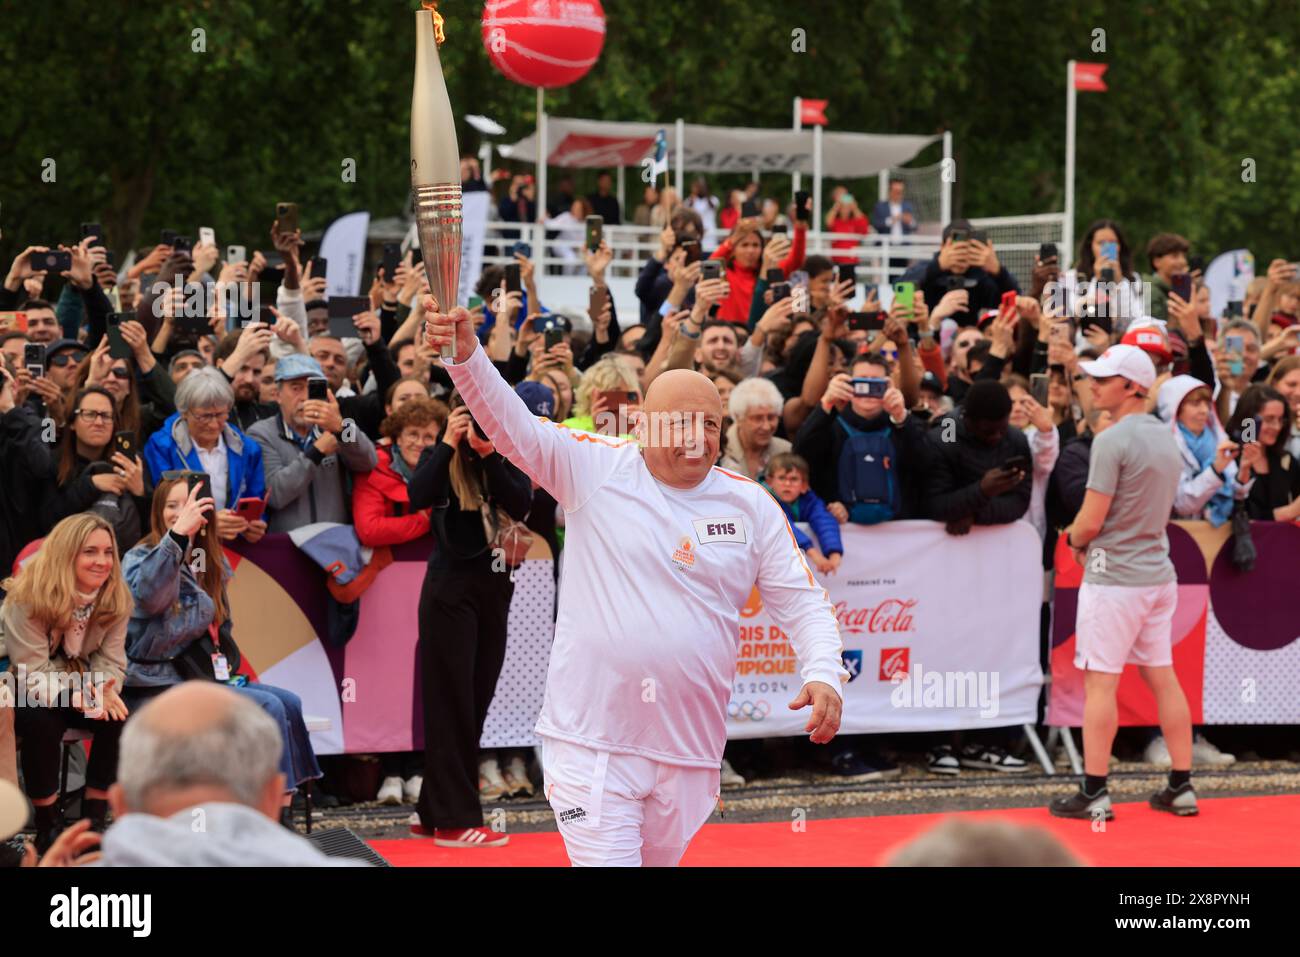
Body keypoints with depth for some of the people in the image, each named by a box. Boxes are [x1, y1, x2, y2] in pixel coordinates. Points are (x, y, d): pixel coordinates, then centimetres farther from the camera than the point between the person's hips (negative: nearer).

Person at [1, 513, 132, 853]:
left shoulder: (116, 598, -9)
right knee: (42, 722, -36)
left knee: (119, 715, -24)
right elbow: (33, 675, -26)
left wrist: (105, 691, -33)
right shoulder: (28, 597, -25)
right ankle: (49, 825, -20)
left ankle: (94, 820, -14)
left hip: (81, 688, 5)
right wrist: (75, 697, -42)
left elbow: (111, 660, -9)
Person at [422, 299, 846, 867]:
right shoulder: (594, 469, 0)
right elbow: (513, 426, -11)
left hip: (690, 753, 3)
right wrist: (465, 354, -28)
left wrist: (824, 674, -10)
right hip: (591, 740, -3)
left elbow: (803, 602, 8)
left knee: (661, 859, 16)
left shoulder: (750, 505, 6)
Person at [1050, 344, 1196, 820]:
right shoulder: (1166, 438, 11)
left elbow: (1091, 521, -17)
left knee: (1100, 682, -3)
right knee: (1162, 676, 11)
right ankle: (1182, 786, 13)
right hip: (1159, 574, 8)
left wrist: (1074, 540, 5)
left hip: (1115, 578, -8)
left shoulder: (1112, 441, -16)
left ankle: (1094, 793, -2)